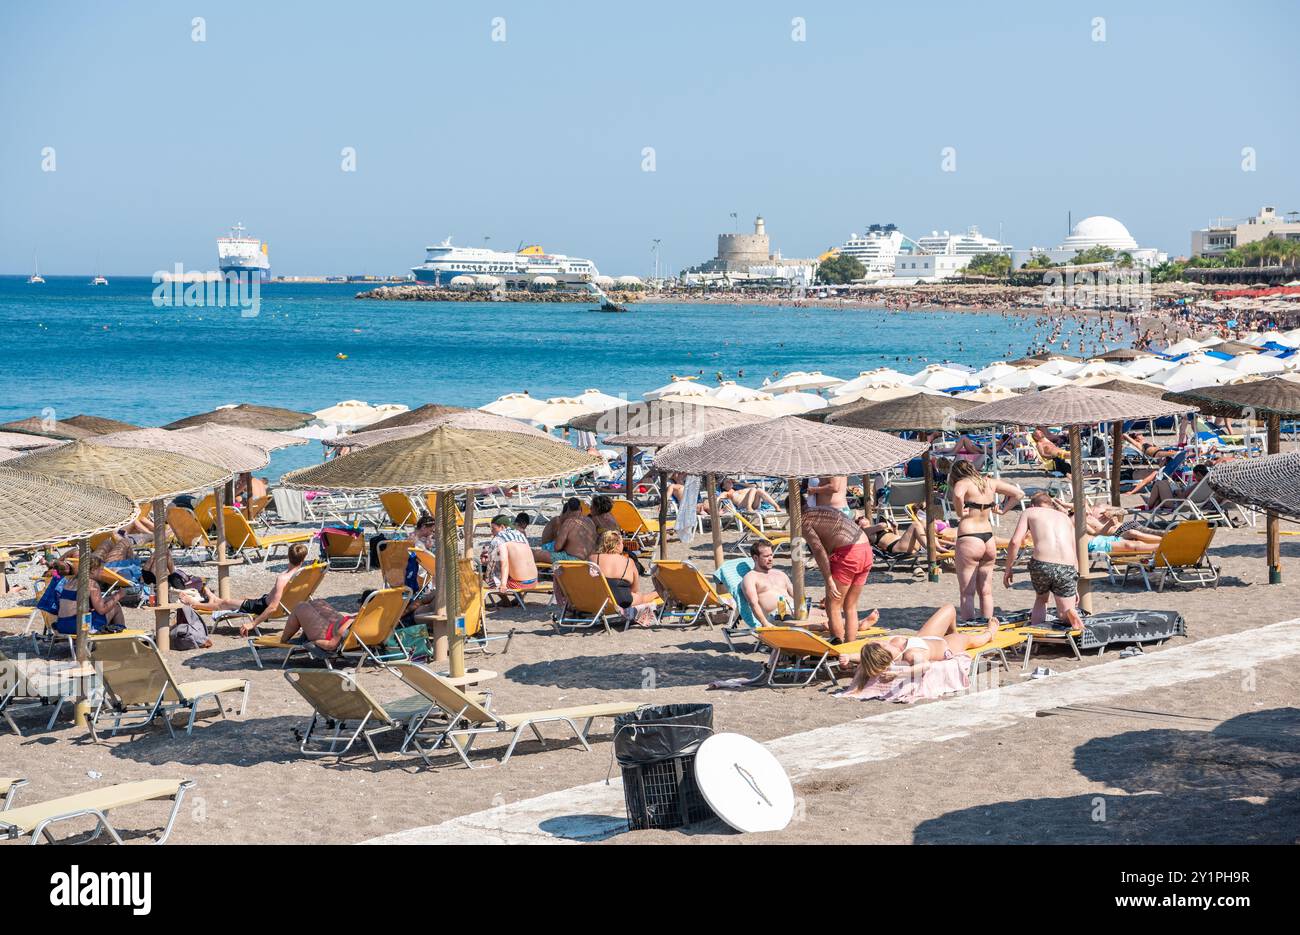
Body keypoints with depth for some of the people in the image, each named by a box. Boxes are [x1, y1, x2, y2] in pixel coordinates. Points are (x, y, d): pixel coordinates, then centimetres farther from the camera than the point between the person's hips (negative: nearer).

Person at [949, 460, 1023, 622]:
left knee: (967, 593, 0)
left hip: (968, 539, -6)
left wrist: (960, 513, -14)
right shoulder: (990, 482, 12)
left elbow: (958, 495, -30)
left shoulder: (963, 483, -6)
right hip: (989, 539, 6)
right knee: (985, 592, 14)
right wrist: (1002, 510, 14)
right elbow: (1019, 493, 18)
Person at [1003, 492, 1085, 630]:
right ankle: (1071, 614, -18)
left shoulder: (1029, 512, 18)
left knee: (1041, 599, 29)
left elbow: (1015, 542, 3)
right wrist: (1075, 587, 27)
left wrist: (1009, 568, 14)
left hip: (1042, 564, -1)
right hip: (1066, 568, 1)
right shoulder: (1065, 517, 27)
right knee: (1065, 613, 16)